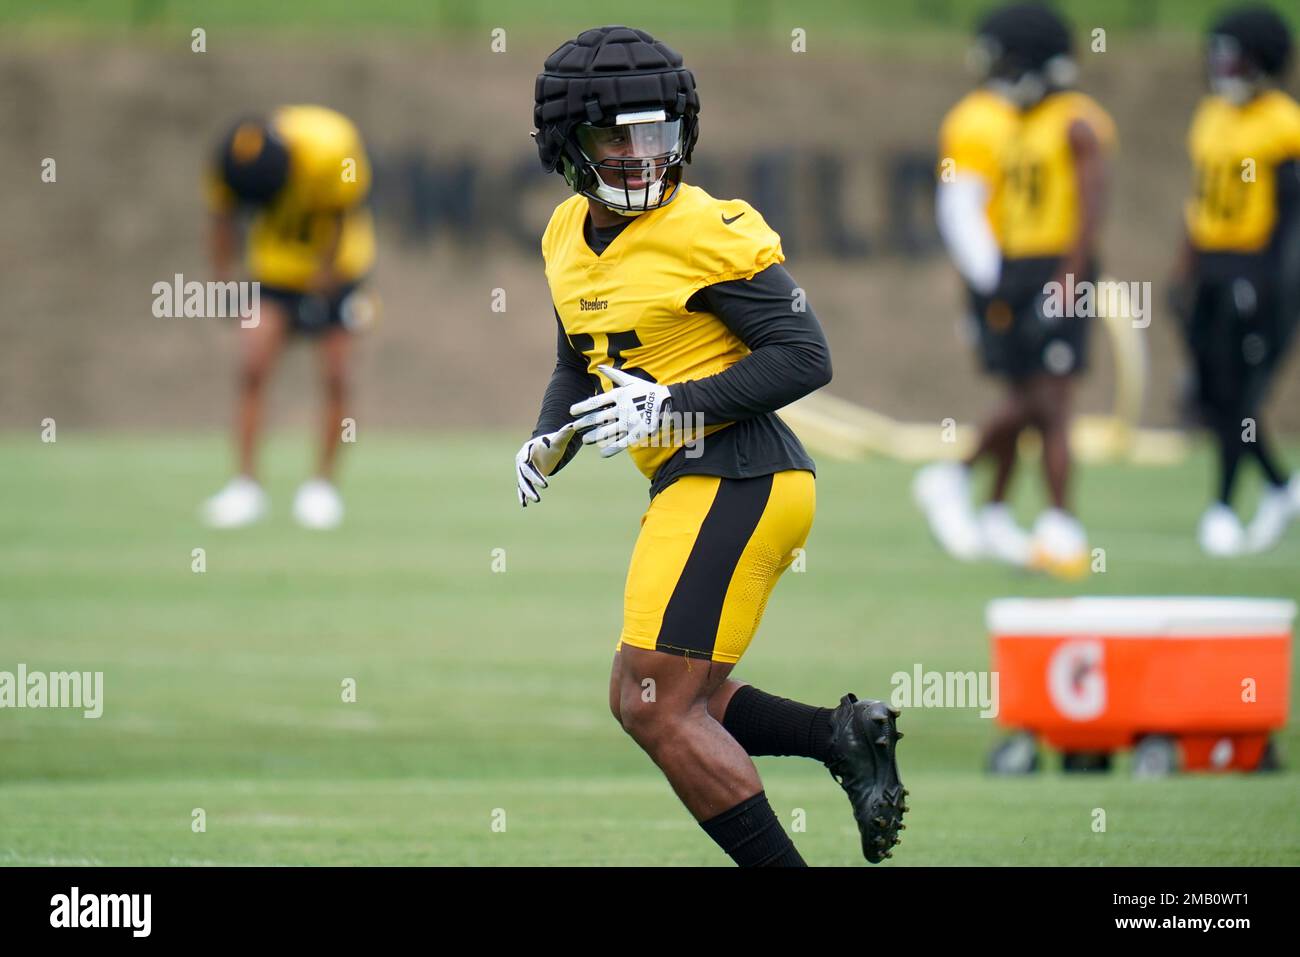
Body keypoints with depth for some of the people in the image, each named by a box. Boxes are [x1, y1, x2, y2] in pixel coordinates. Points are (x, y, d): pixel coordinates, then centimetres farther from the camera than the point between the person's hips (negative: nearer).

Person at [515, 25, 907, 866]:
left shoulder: (704, 233, -14)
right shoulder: (569, 237, 12)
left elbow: (805, 357, -15)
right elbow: (580, 364, 26)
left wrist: (672, 408, -21)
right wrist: (549, 442, 6)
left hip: (734, 483, -10)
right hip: (695, 488, 10)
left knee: (659, 711, -9)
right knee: (645, 703, 15)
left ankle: (779, 867, -4)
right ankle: (845, 736, 11)